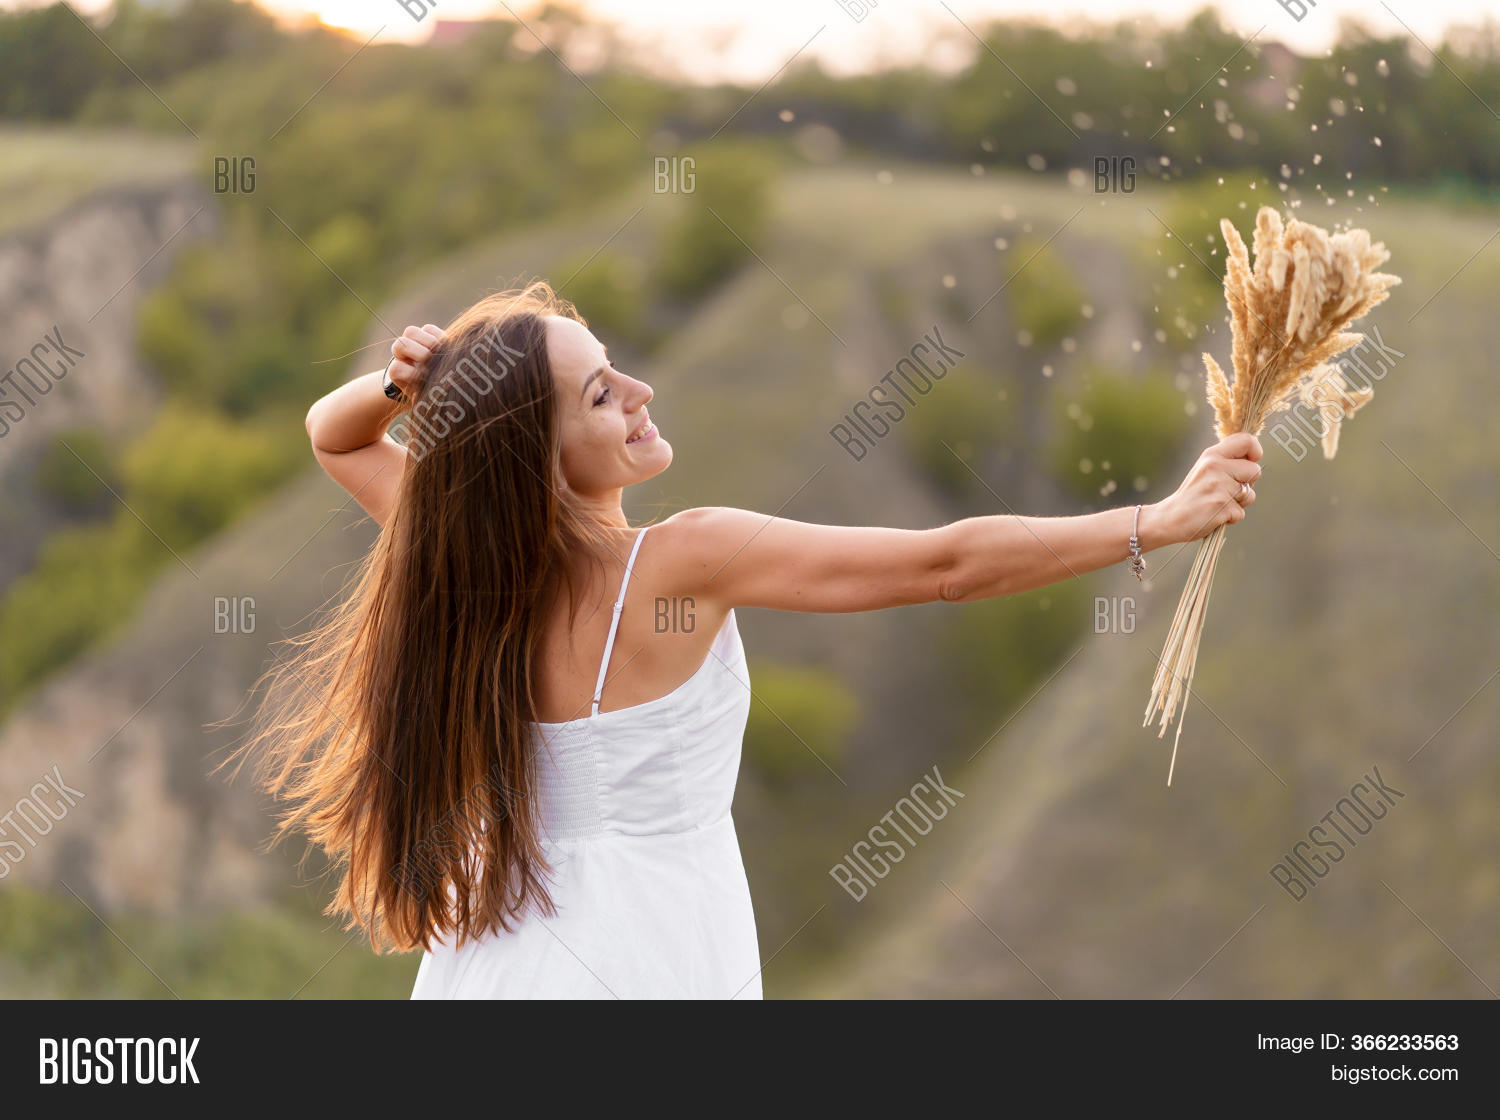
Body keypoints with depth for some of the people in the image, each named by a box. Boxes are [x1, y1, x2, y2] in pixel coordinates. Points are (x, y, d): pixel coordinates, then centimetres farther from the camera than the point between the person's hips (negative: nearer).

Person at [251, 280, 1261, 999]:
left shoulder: (470, 561, -4)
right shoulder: (685, 562, -20)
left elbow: (333, 435, 16)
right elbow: (950, 566, -18)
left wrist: (400, 384, -8)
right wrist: (1160, 521, -13)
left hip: (493, 958, 6)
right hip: (654, 955, -6)